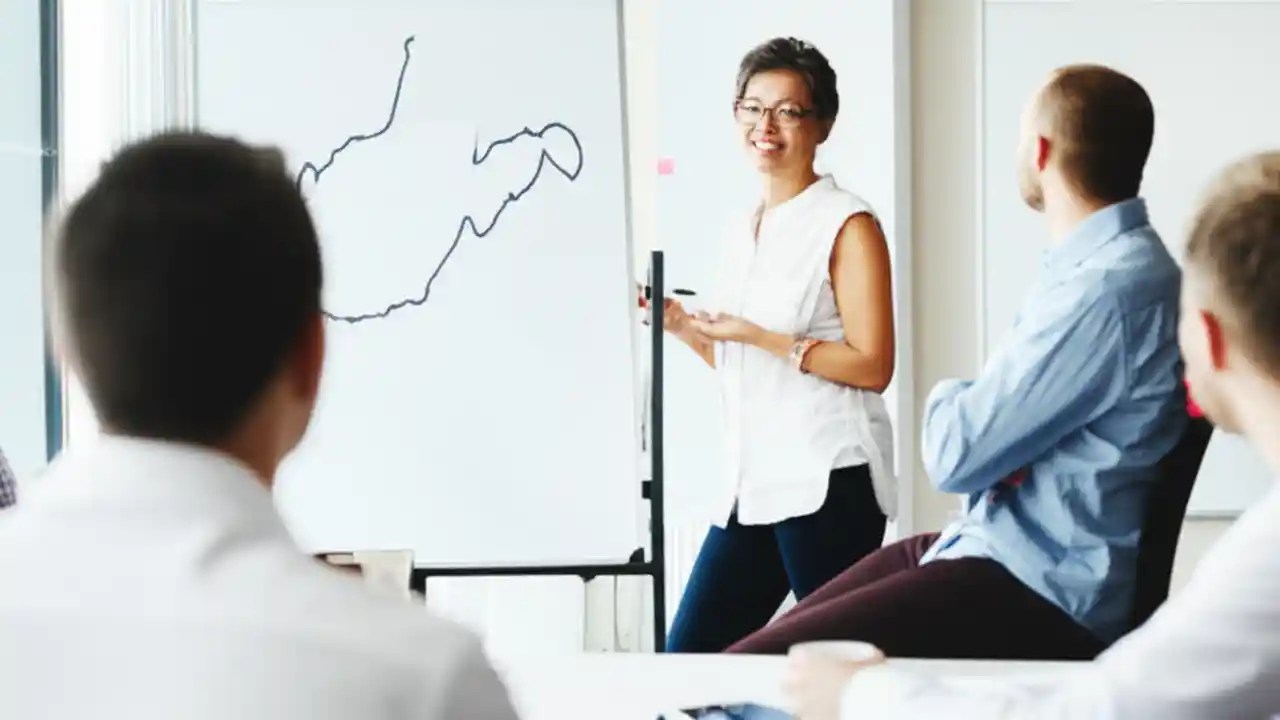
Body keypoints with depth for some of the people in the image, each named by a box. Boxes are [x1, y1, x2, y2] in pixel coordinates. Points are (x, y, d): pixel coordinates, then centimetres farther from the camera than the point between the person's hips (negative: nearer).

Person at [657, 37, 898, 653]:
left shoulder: (847, 225, -5)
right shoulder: (741, 232, 18)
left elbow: (872, 366, -12)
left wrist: (762, 338, -15)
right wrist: (682, 327, 9)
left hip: (828, 481, -8)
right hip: (751, 482, 8)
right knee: (687, 655, 5)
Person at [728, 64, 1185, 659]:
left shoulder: (1110, 288, -22)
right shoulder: (1101, 261, 11)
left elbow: (956, 457, -20)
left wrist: (948, 403, 3)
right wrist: (968, 411, -4)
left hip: (1041, 597, -10)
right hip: (999, 546, 11)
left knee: (739, 678, -18)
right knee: (776, 651, 11)